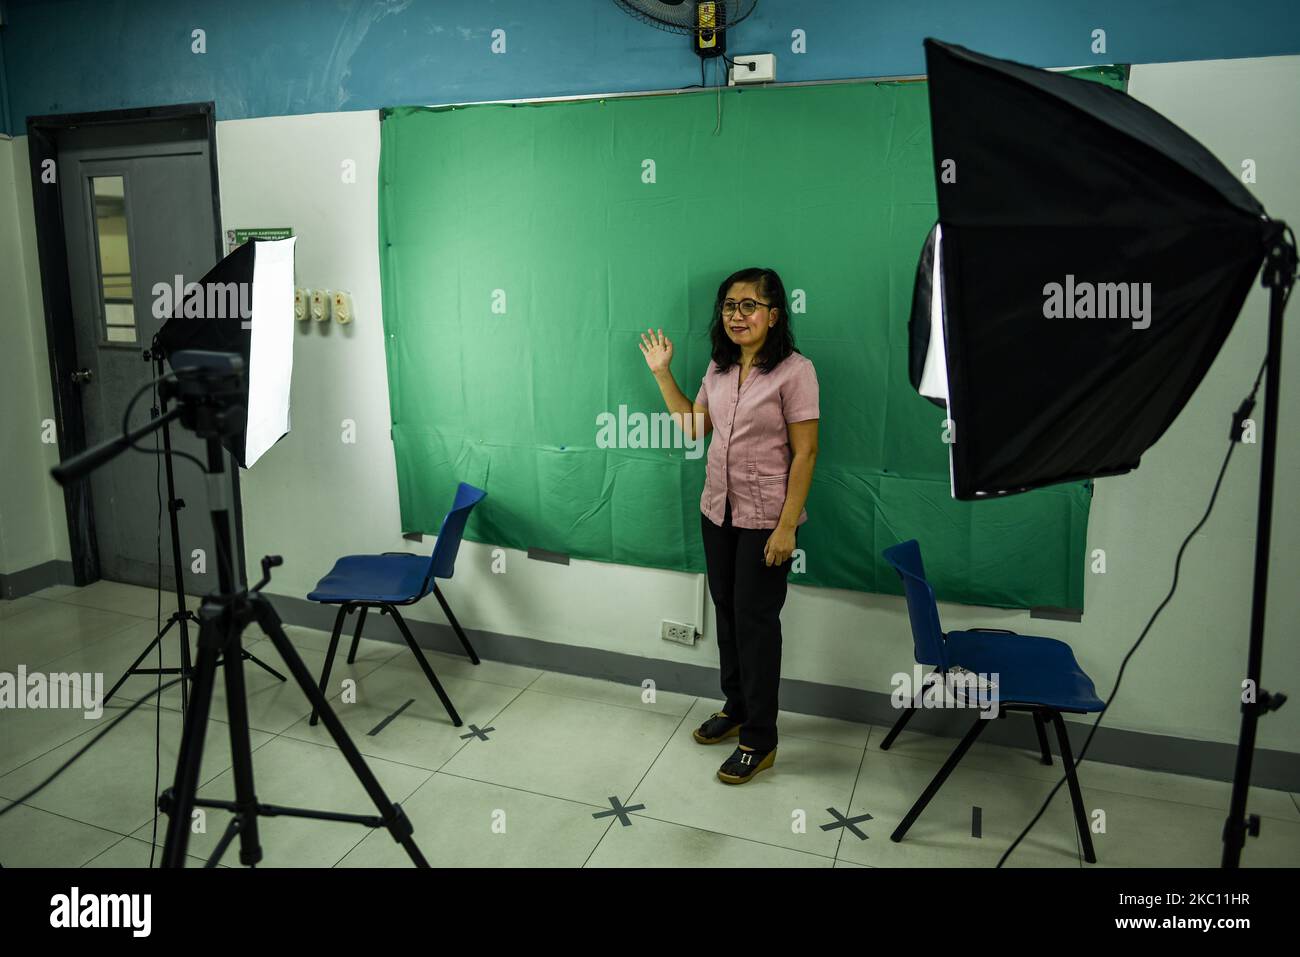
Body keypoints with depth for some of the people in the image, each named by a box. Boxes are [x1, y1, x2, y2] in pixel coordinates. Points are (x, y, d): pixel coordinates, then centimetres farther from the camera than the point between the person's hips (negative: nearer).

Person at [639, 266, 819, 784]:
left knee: (755, 621, 1)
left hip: (765, 519, -6)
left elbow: (805, 453, -16)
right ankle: (736, 707, 36)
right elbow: (693, 425, 16)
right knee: (727, 611, 17)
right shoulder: (719, 367, 6)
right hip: (718, 511, 7)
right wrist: (662, 373, 9)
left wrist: (787, 526, -19)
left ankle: (759, 739, 16)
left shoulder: (794, 370, -15)